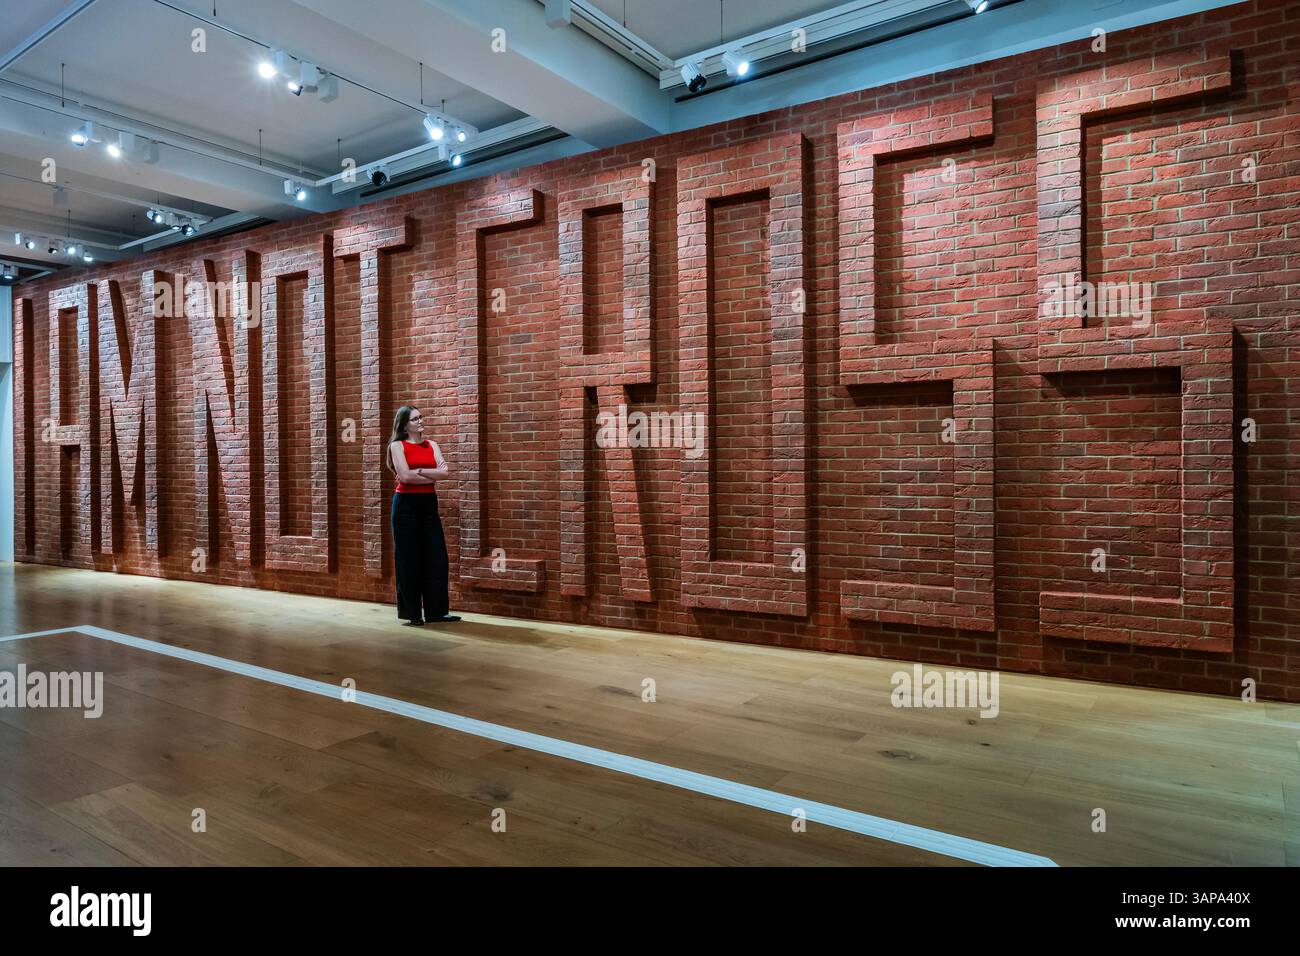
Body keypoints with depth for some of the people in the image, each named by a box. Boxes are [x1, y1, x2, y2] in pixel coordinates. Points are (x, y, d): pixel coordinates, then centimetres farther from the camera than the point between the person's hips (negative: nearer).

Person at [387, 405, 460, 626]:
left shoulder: (432, 445, 12)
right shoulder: (397, 445, 0)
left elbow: (445, 472, -3)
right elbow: (405, 476, -14)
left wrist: (418, 471, -11)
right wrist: (434, 474, -7)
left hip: (429, 503, 4)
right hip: (406, 503, -4)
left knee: (437, 556, 1)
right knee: (408, 558, 1)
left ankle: (436, 610, 9)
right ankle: (412, 613, 10)